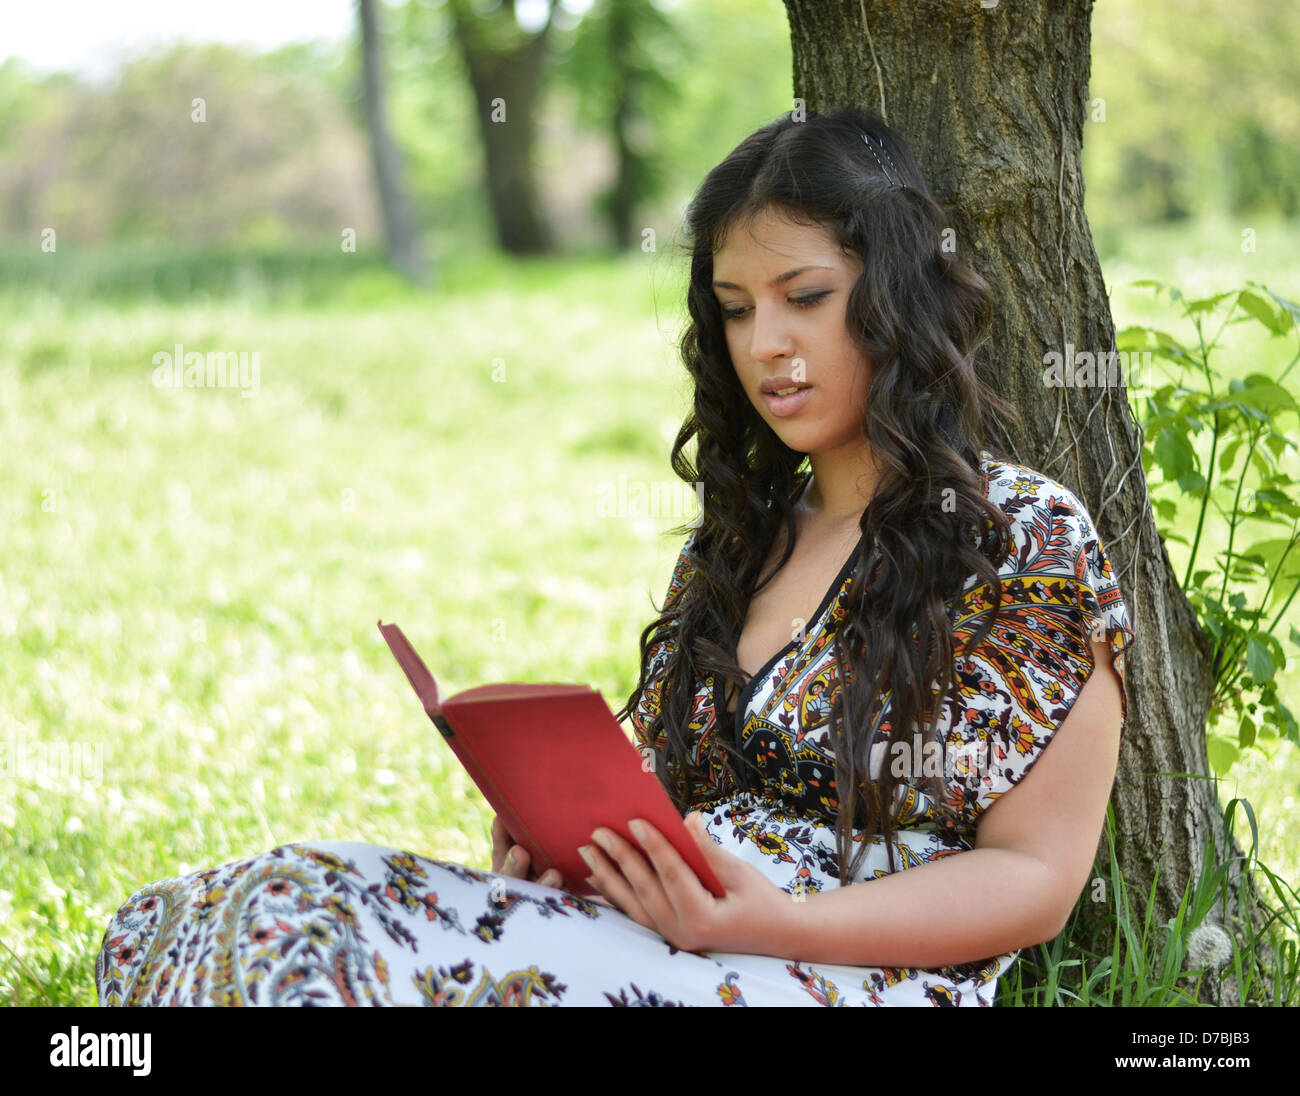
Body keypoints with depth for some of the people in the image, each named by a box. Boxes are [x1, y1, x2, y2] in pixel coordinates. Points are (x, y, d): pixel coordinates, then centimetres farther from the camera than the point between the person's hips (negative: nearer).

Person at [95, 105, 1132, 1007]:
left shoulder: (1028, 537, 0)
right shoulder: (736, 536, 20)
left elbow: (1035, 878, -4)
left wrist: (770, 921, -18)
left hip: (865, 977, -6)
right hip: (661, 932, 6)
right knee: (269, 912, -21)